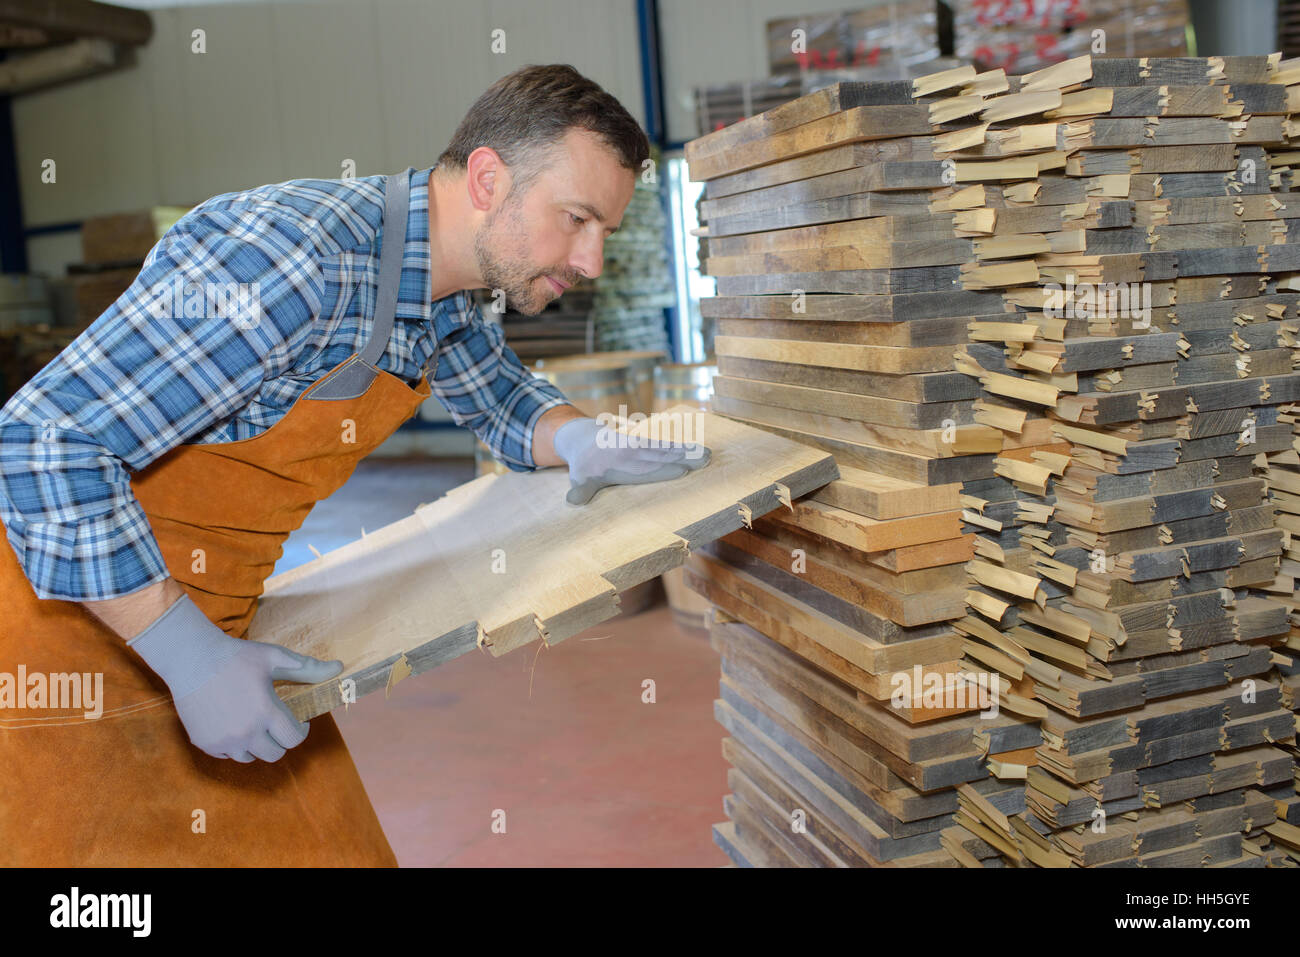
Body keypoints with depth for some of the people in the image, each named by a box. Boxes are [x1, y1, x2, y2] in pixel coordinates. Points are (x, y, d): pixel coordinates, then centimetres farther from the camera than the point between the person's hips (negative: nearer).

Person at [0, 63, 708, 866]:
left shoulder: (447, 294, -2)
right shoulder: (297, 258, -30)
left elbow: (505, 399, 17)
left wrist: (581, 441, -6)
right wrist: (186, 654, -27)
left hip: (213, 624, 8)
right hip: (72, 615, -7)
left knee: (328, 846, 11)